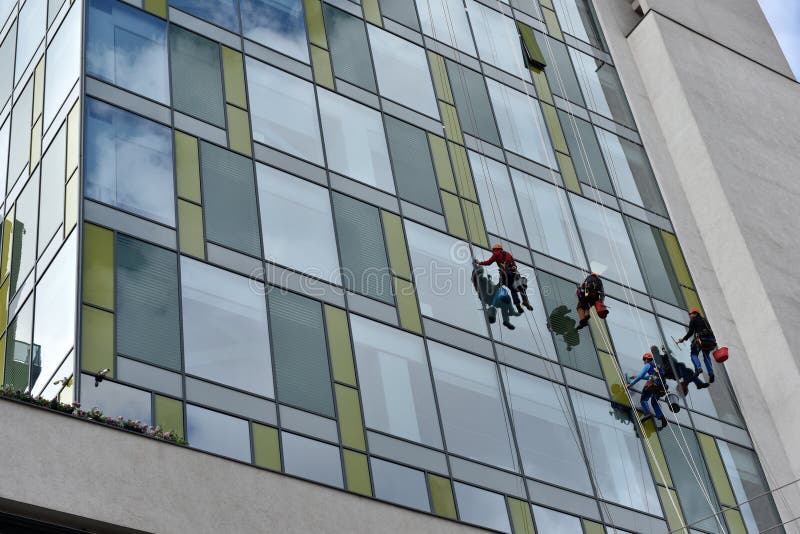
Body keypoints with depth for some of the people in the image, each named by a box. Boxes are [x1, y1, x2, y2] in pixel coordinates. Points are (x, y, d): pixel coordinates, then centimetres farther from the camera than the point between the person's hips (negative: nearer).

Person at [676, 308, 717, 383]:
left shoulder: (693, 320, 9)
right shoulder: (704, 320, 28)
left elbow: (690, 332, 0)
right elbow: (710, 331, 22)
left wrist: (683, 339, 9)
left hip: (701, 339, -6)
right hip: (711, 340, 6)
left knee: (694, 354, 5)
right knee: (706, 356, 14)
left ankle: (698, 368, -21)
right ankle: (711, 373, -4)